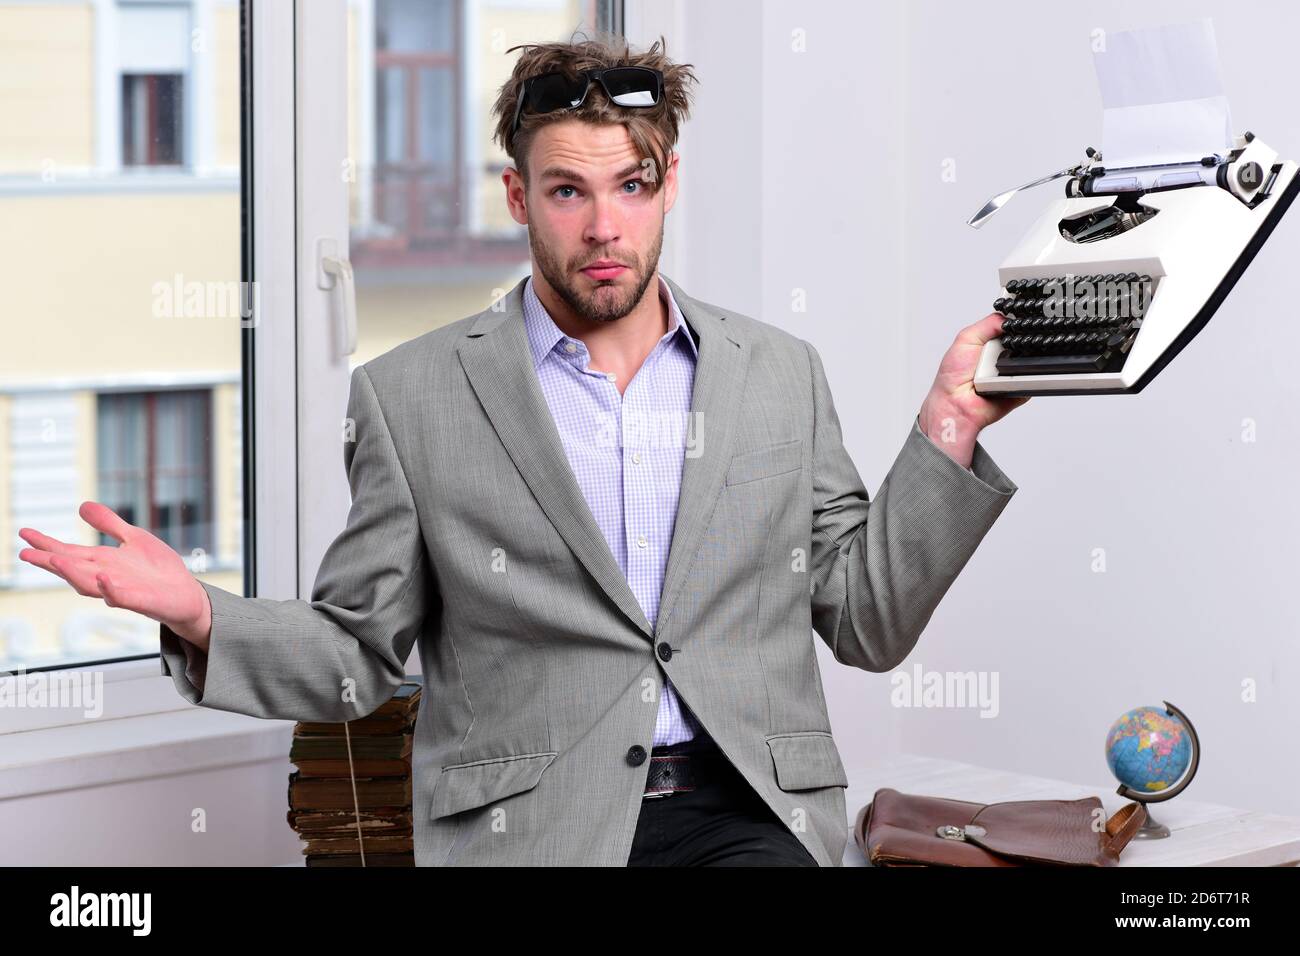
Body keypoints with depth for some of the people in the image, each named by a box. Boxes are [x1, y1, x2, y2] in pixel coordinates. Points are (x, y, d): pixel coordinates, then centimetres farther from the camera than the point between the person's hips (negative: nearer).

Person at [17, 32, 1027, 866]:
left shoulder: (782, 374, 13)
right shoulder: (413, 395, 7)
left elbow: (867, 623, 15)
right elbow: (358, 656, 10)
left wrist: (947, 430, 5)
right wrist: (199, 615, -8)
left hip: (747, 808, 2)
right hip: (528, 824, -2)